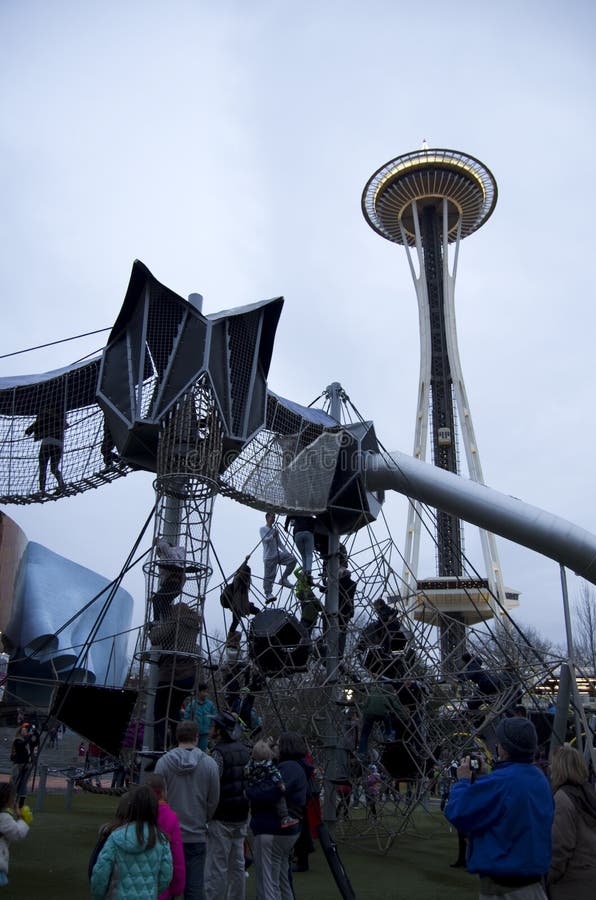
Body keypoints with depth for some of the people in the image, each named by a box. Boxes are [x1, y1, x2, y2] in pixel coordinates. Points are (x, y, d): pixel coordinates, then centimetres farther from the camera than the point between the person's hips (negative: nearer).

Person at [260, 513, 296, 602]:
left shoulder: (275, 530, 20)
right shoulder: (262, 529, 3)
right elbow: (264, 540, -13)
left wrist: (287, 552, 10)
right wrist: (272, 536, -32)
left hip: (278, 554, 6)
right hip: (269, 557, -6)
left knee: (292, 559, -12)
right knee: (269, 576, -8)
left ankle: (284, 579, -5)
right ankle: (268, 594, 0)